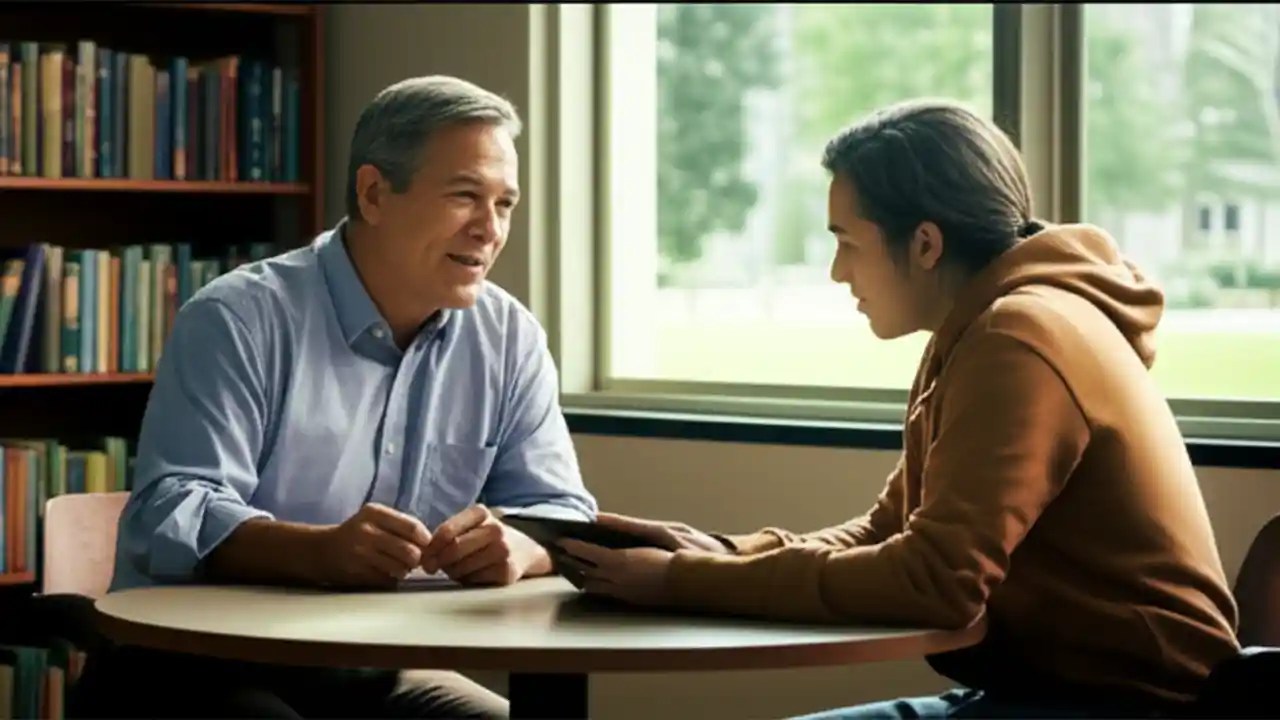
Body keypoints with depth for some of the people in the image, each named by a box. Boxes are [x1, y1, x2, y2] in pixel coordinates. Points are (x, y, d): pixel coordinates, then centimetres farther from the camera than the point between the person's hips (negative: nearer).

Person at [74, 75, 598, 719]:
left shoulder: (510, 339, 5)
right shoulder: (240, 320, -10)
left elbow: (563, 514, 4)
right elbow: (170, 516, -19)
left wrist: (516, 546, -21)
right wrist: (321, 550, -37)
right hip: (197, 663, -5)